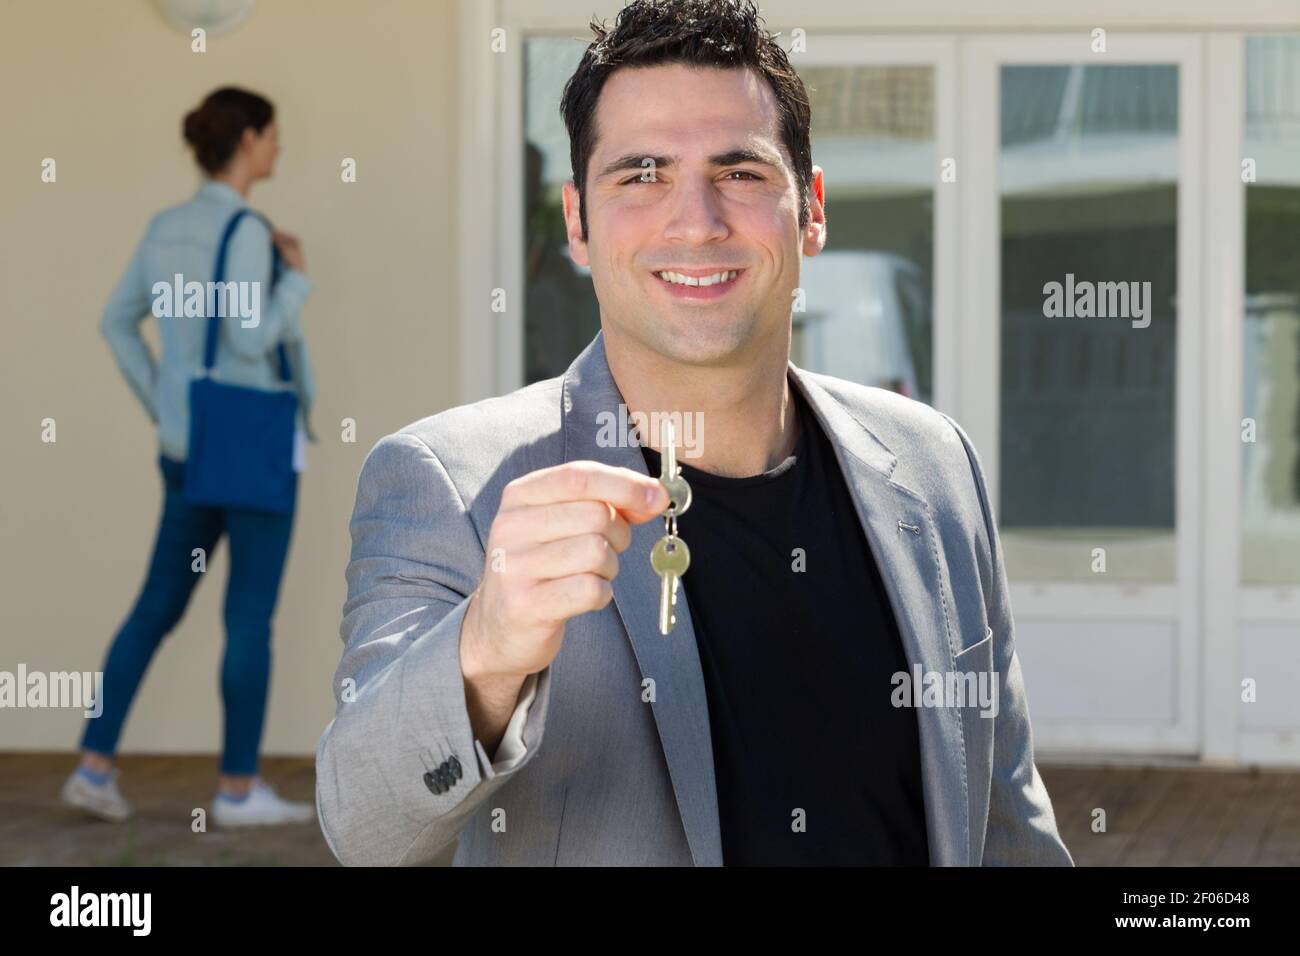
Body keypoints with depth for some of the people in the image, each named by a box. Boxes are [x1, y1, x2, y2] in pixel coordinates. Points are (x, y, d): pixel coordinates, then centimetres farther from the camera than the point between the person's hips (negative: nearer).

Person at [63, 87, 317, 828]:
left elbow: (118, 322, 15)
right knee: (252, 615, -1)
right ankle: (239, 789, 4)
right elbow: (250, 339, -22)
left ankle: (96, 765, 9)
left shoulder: (168, 228, 10)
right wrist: (299, 281, -8)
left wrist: (160, 405, 15)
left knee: (159, 606, 11)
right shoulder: (244, 231, -15)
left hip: (188, 445, 8)